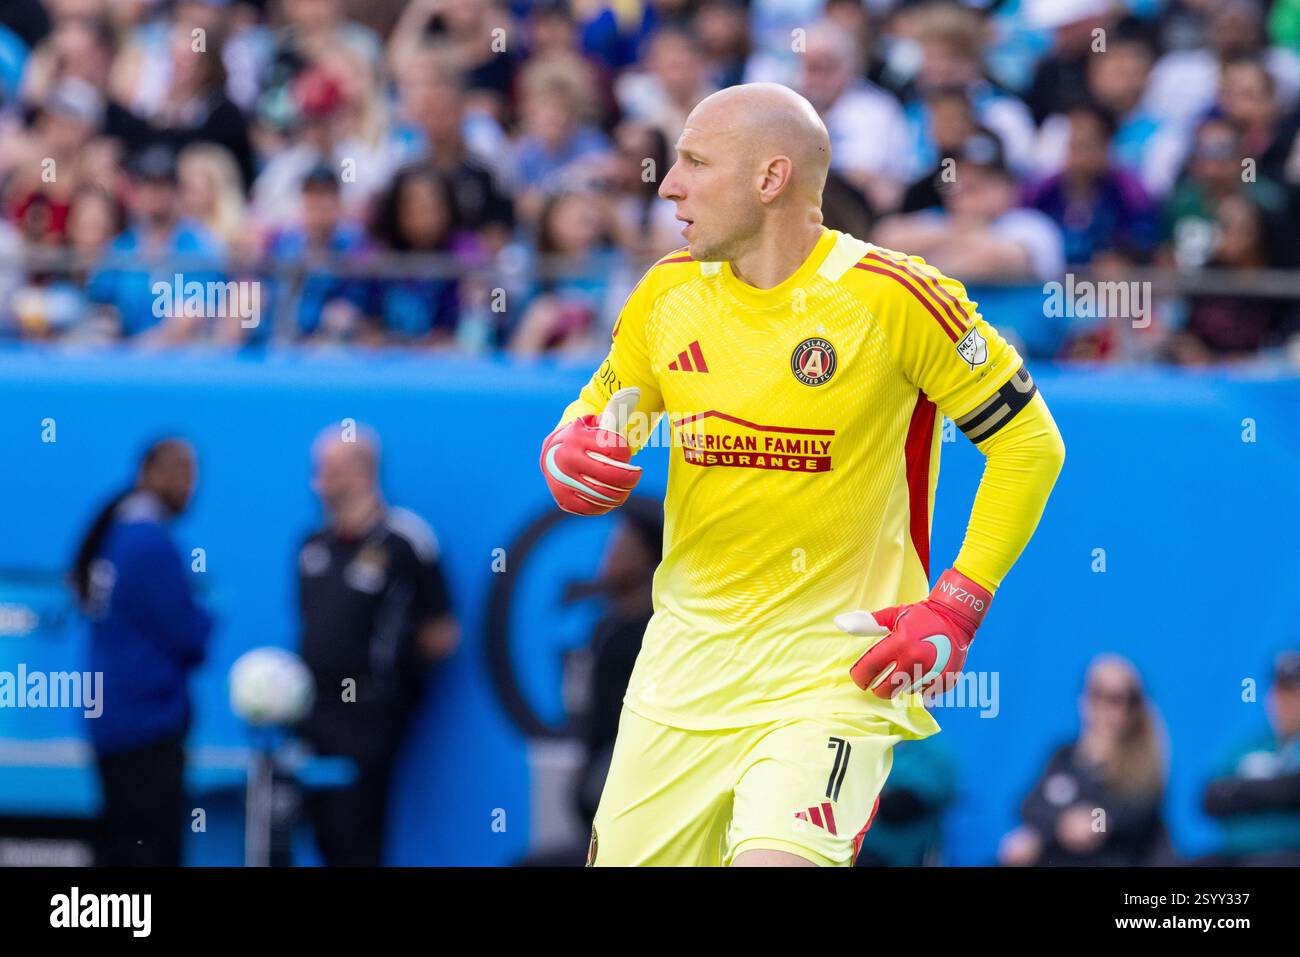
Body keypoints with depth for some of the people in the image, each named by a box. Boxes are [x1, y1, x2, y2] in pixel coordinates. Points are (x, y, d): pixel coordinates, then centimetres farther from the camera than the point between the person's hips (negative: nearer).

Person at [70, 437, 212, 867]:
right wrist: (209, 618, 6)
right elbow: (186, 635, -16)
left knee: (118, 852, 13)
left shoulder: (110, 536, 10)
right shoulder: (150, 542, -17)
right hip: (150, 719, -9)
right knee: (153, 852, -7)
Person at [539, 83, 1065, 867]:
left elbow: (1030, 445, -5)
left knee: (775, 859, -28)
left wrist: (954, 612, -12)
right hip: (687, 663, 6)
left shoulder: (892, 298, -12)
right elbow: (603, 412, 20)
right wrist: (569, 455, -5)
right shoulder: (668, 294, 3)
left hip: (836, 675, -5)